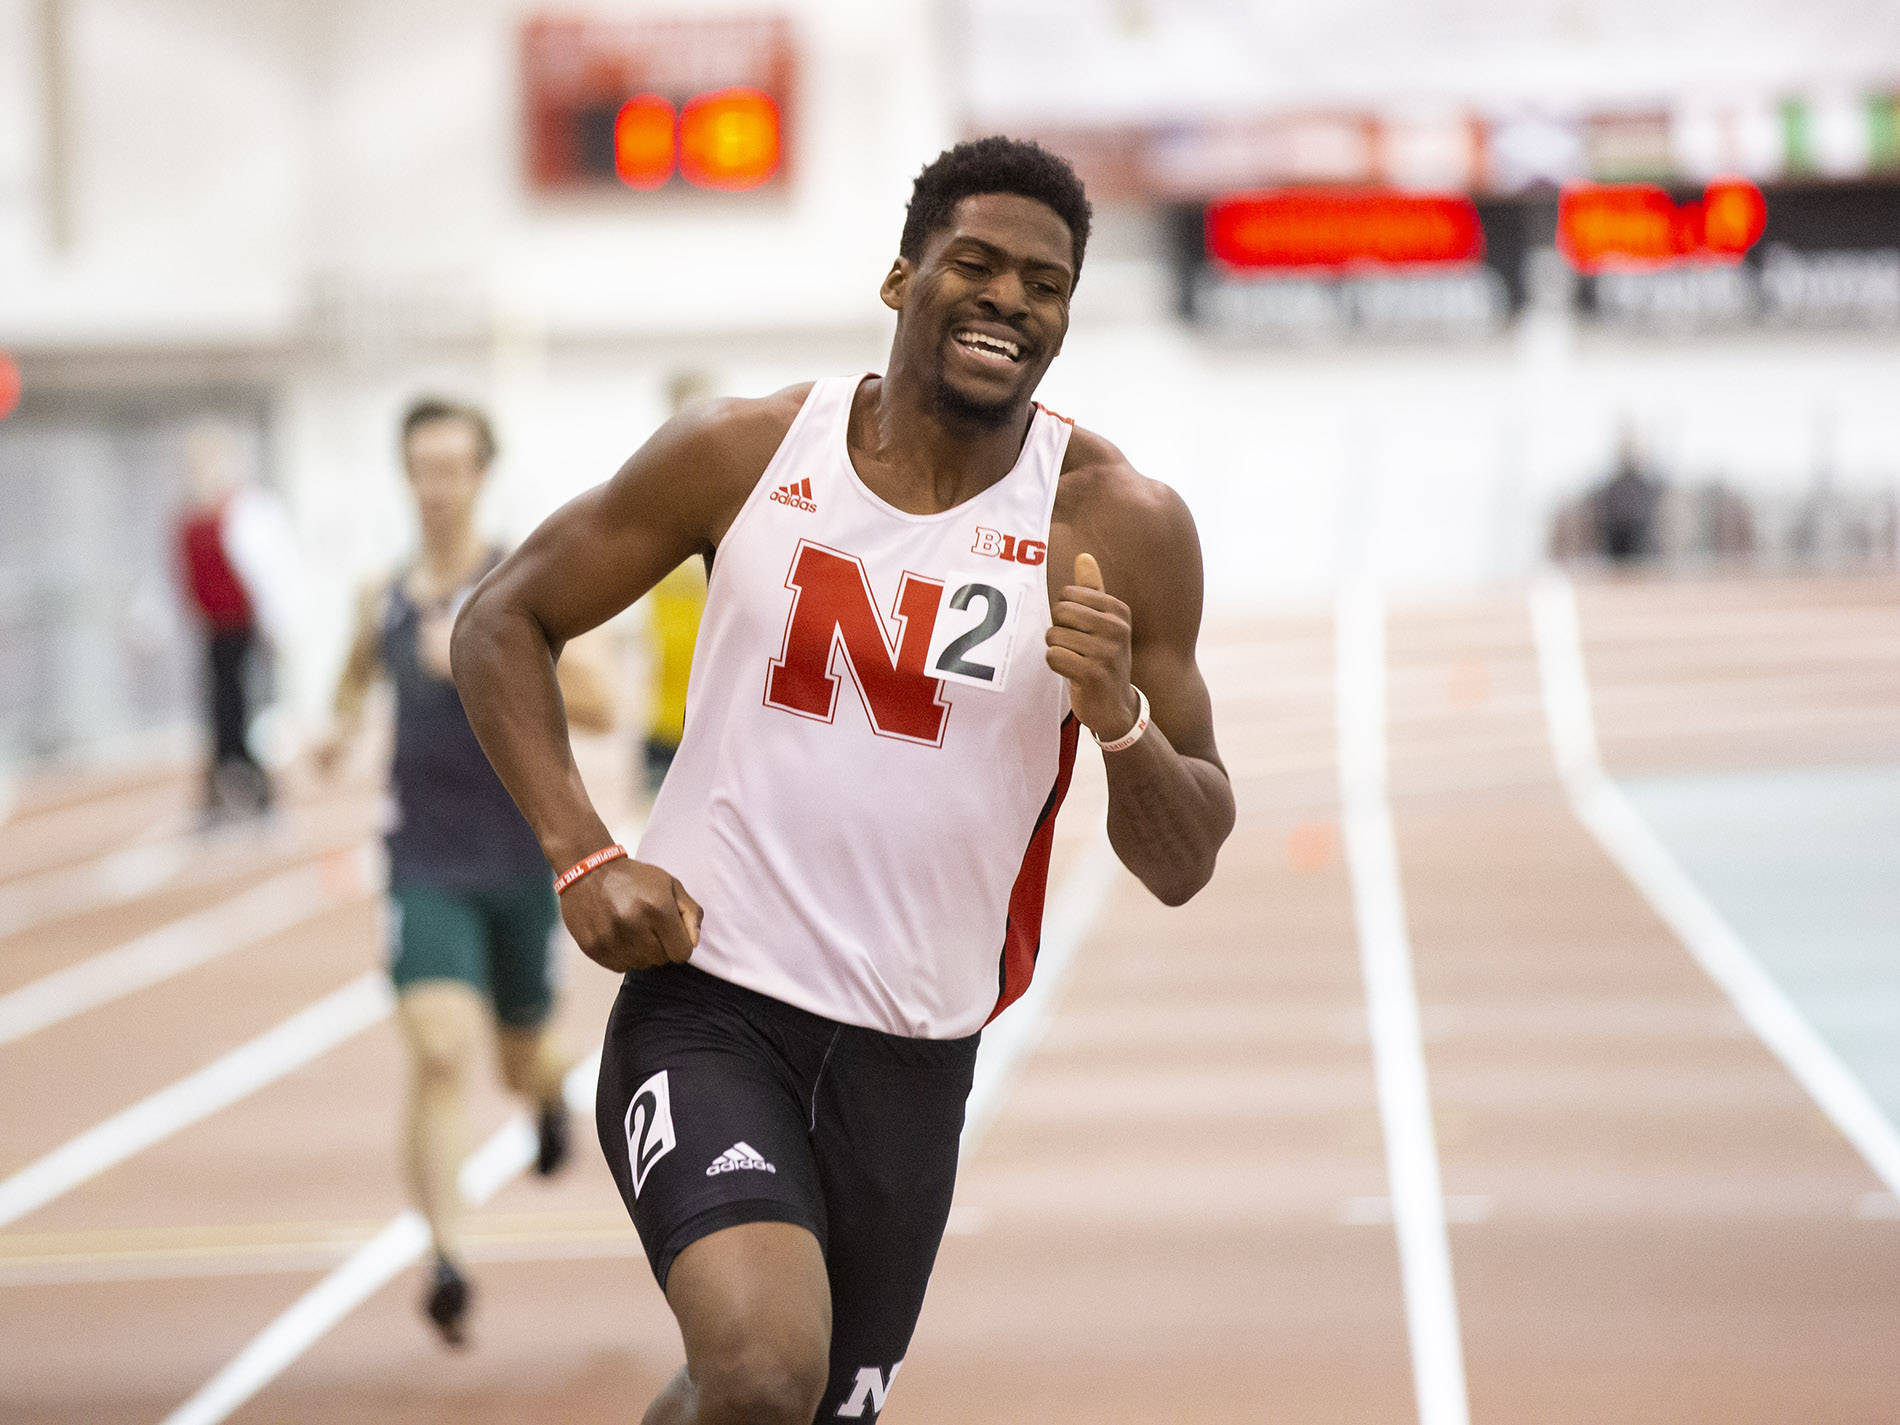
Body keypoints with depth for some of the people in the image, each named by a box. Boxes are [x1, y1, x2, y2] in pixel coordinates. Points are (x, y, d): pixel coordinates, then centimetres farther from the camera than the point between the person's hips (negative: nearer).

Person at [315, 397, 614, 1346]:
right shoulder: (385, 601, 3)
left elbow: (596, 708, -16)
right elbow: (360, 672, 26)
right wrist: (342, 725, 5)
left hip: (520, 862, -1)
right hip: (426, 865, 1)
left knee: (524, 1059, 18)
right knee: (441, 1054, -19)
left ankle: (550, 1092, 57)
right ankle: (447, 1261, -20)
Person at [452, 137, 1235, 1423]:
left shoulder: (1122, 529, -5)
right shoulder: (744, 454, -4)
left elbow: (1184, 867, -1)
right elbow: (503, 621, 6)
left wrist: (1119, 716, -23)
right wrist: (584, 857, -8)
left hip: (911, 1059, 3)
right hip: (706, 1009, -2)